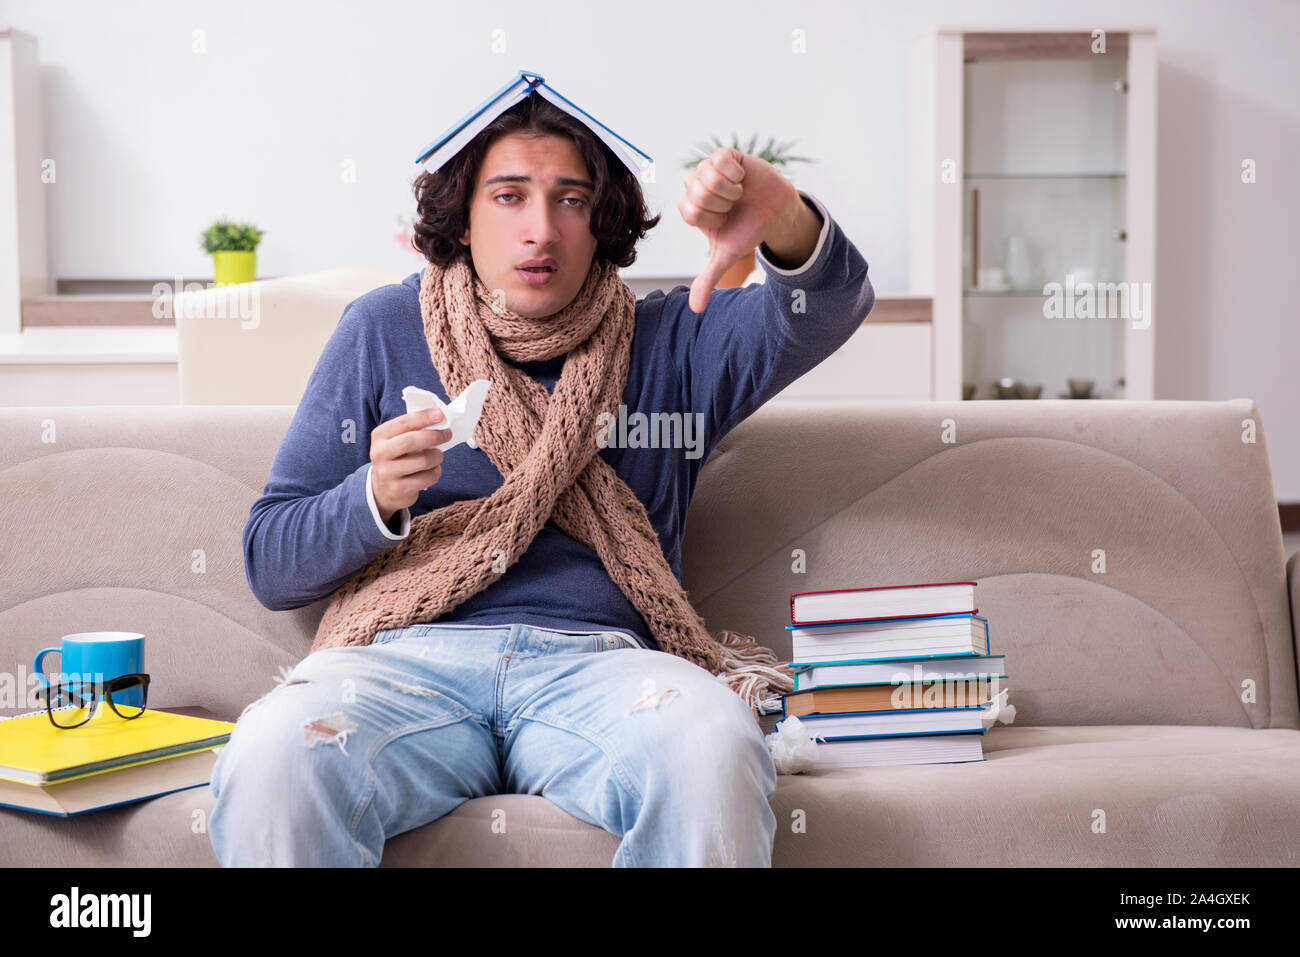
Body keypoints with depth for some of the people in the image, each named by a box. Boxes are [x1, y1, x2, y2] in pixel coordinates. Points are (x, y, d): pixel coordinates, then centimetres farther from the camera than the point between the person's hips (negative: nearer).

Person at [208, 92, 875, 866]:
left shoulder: (668, 343, 16)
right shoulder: (384, 331, 15)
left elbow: (833, 304, 0)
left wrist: (783, 218, -24)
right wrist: (377, 499, -9)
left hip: (597, 660, 1)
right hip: (413, 656, 0)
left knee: (714, 753, -35)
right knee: (270, 765, -34)